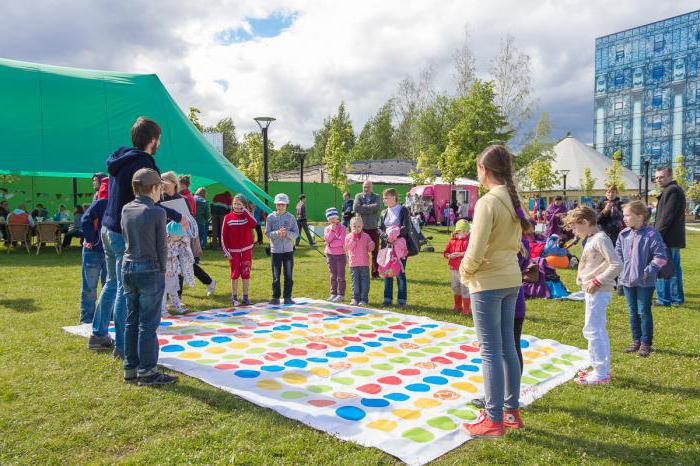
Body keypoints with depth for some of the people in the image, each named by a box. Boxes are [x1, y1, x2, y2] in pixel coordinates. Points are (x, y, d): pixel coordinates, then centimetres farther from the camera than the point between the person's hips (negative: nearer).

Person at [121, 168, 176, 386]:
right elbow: (161, 247, -8)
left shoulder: (126, 210, 6)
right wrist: (162, 270, 5)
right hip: (150, 271, -6)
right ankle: (147, 372, 7)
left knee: (132, 321, 13)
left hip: (128, 269, 6)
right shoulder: (157, 212, -12)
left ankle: (130, 369, 20)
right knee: (148, 323, 0)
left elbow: (127, 239, 11)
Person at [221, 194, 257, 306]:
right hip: (233, 251, 0)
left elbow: (254, 224, -23)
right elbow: (223, 236, -1)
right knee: (235, 274, 5)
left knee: (246, 274, 5)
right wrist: (226, 252, -6)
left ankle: (245, 297, 15)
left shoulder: (247, 216, 1)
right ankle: (234, 298, 15)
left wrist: (245, 210, -19)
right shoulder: (228, 218, -1)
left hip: (247, 250, 1)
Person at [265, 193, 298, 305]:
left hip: (288, 250, 1)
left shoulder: (291, 217, 3)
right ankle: (275, 297, 14)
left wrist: (286, 233, -18)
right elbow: (267, 234, -2)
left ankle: (287, 297, 12)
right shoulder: (271, 217, 2)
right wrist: (277, 233, -20)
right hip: (275, 250, -1)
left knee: (288, 276, 4)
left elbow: (296, 233, -1)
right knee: (276, 276, 4)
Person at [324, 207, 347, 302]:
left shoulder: (342, 227, -5)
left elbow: (341, 241, -17)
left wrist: (331, 244, -13)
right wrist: (332, 230, -15)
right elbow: (327, 239, -9)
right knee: (333, 275, 11)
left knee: (340, 276, 0)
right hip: (330, 254, 4)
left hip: (340, 254, -4)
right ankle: (333, 293, 18)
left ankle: (341, 294, 6)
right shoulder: (327, 228, 7)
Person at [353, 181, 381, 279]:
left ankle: (375, 272, 16)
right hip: (361, 228, 0)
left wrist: (363, 208, -10)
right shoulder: (358, 196, 6)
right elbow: (355, 208, -12)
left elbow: (376, 207, -15)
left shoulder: (376, 196, 5)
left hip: (373, 228, 0)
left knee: (375, 252, 7)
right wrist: (370, 208, -11)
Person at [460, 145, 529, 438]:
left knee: (491, 351, 0)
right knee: (507, 348, 15)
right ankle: (511, 411, 26)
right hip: (511, 279, 8)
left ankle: (493, 420, 10)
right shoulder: (514, 201, 7)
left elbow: (475, 252, -20)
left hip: (487, 283, -8)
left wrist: (465, 273, -3)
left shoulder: (487, 202, -18)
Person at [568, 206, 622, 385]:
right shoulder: (592, 239, 13)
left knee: (592, 331, -6)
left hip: (598, 292, -10)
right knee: (599, 331, 16)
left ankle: (600, 374, 1)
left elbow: (616, 265, -23)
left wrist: (597, 281, -21)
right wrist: (582, 278, 8)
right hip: (593, 291, 10)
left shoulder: (600, 239, -17)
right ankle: (602, 369, 27)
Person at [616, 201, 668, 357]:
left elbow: (661, 257, -15)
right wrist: (621, 270, 8)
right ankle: (636, 341, 26)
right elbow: (618, 253, 16)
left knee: (644, 313, 2)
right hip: (628, 280, 6)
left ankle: (646, 343, 15)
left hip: (644, 282, -6)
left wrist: (649, 271, -14)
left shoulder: (651, 234, -14)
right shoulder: (624, 234, 3)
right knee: (633, 312, 14)